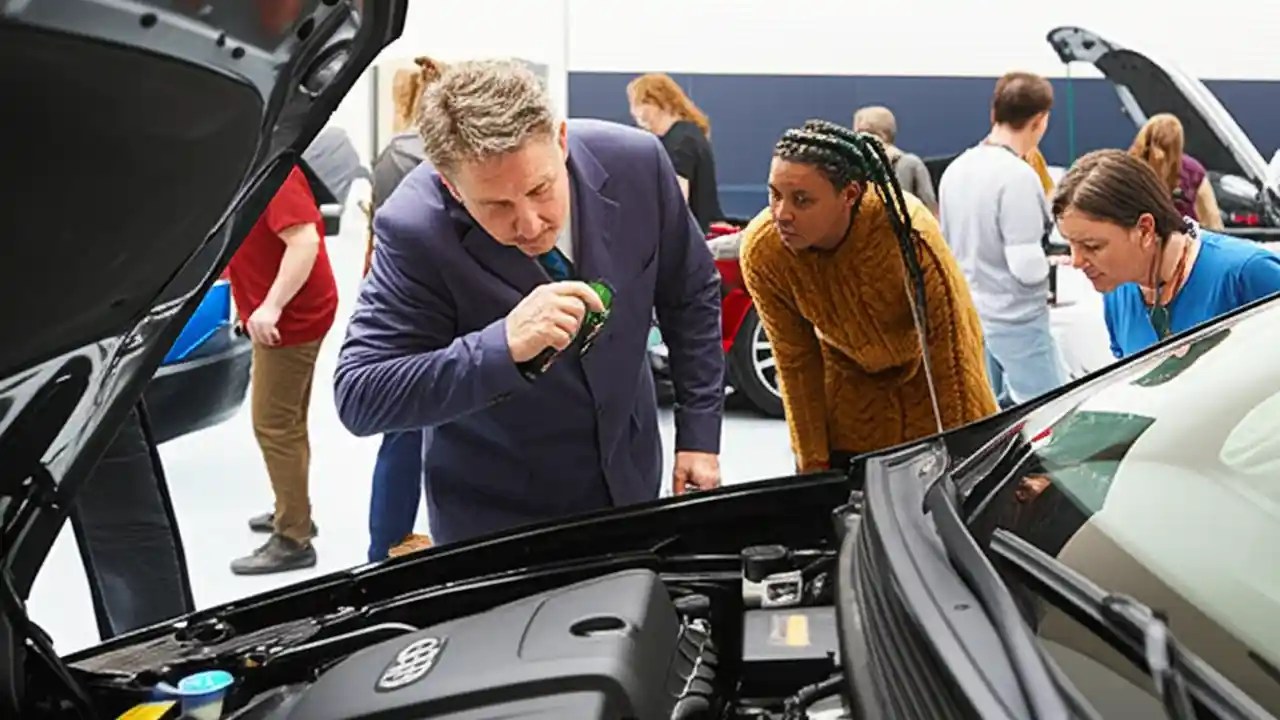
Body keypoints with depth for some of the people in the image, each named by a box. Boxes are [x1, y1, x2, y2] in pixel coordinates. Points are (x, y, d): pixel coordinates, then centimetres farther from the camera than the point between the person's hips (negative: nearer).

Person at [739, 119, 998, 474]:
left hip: (925, 385, -2)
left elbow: (955, 347, -24)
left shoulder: (906, 233, -34)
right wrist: (812, 461, -8)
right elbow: (795, 363, -13)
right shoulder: (761, 249, -25)